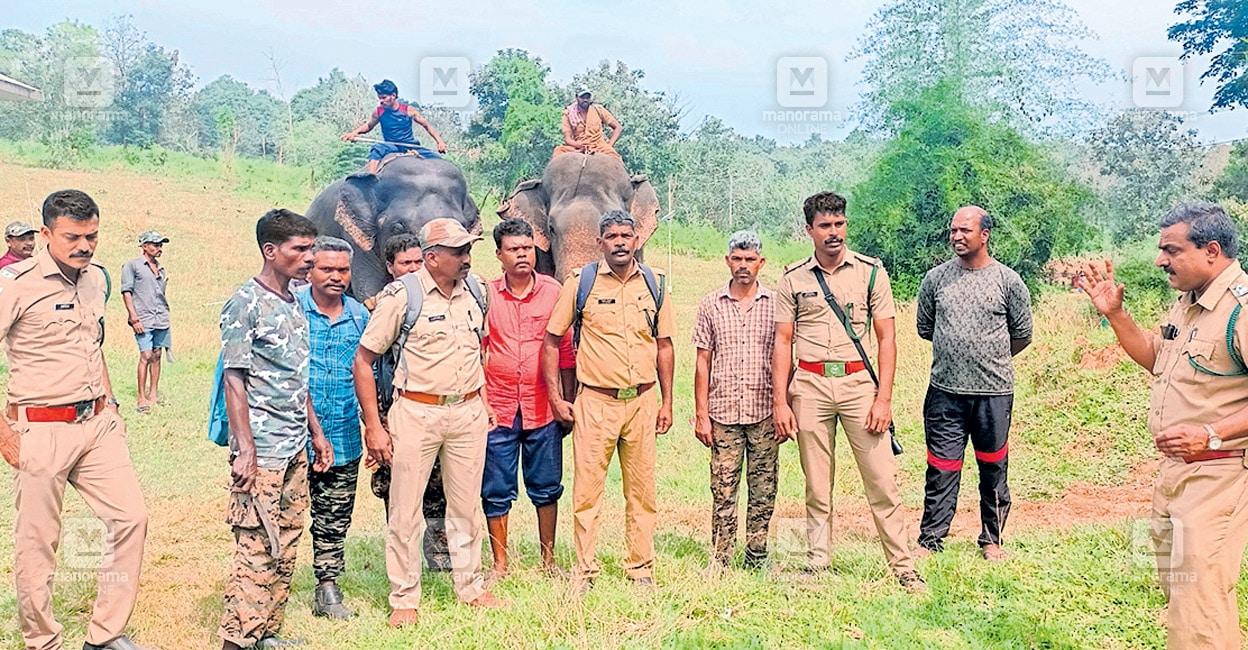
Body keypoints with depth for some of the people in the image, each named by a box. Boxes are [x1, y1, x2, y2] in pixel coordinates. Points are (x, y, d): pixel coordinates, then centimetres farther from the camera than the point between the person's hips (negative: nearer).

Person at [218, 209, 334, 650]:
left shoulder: (294, 304, 13)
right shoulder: (245, 304, -10)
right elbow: (234, 381, -13)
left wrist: (316, 432, 19)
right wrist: (245, 451, -17)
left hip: (296, 449, 8)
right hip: (262, 451, -8)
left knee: (286, 548, 12)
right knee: (256, 549, -6)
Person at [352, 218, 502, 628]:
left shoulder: (474, 291, 6)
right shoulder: (402, 295, -10)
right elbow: (363, 361, -7)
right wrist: (373, 427, -10)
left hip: (468, 413, 4)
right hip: (416, 413, -4)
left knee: (467, 506, 14)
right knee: (406, 511, 3)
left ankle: (470, 587, 29)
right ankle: (404, 599, 18)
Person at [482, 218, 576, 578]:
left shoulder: (553, 292, 2)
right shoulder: (485, 295, 1)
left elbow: (565, 349, 7)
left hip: (542, 409, 1)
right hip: (497, 409, 0)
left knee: (547, 488, 10)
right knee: (496, 491, 6)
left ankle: (549, 559, 25)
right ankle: (500, 565, 20)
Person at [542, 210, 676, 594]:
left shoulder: (654, 283, 7)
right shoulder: (581, 282, -2)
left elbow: (664, 345, 13)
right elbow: (552, 339, 3)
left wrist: (667, 403, 9)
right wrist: (555, 397, -2)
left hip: (642, 401, 3)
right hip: (596, 401, -2)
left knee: (642, 490, 9)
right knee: (587, 489, 1)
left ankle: (641, 569, 22)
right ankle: (585, 571, 13)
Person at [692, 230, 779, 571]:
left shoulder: (776, 304, 5)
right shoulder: (711, 304, 5)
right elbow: (703, 361, 6)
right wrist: (701, 414, 1)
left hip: (765, 414, 0)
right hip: (723, 412, 0)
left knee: (764, 491, 6)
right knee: (723, 489, 2)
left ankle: (757, 557, 18)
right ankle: (720, 559, 12)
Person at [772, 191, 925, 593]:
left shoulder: (870, 271, 5)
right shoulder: (793, 279, 7)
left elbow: (887, 338, 3)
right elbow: (782, 342, 7)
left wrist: (883, 398, -5)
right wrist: (780, 402, 0)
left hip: (858, 382, -1)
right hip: (810, 386, 1)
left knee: (882, 481, -3)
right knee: (817, 486, 6)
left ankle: (904, 568, 7)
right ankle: (819, 566, 17)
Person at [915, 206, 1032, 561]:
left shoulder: (1008, 281, 0)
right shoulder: (936, 278, 4)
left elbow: (1022, 335, 10)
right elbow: (925, 328, 17)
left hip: (994, 393, -1)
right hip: (945, 392, 1)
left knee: (993, 469, 11)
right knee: (942, 470, 3)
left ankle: (991, 540, 25)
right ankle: (930, 541, 12)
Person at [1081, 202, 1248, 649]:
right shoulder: (1188, 302, 11)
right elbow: (1155, 357, 25)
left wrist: (1212, 434, -30)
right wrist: (1114, 314, 12)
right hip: (1174, 469, 10)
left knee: (1198, 599, -9)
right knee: (1176, 588, 20)